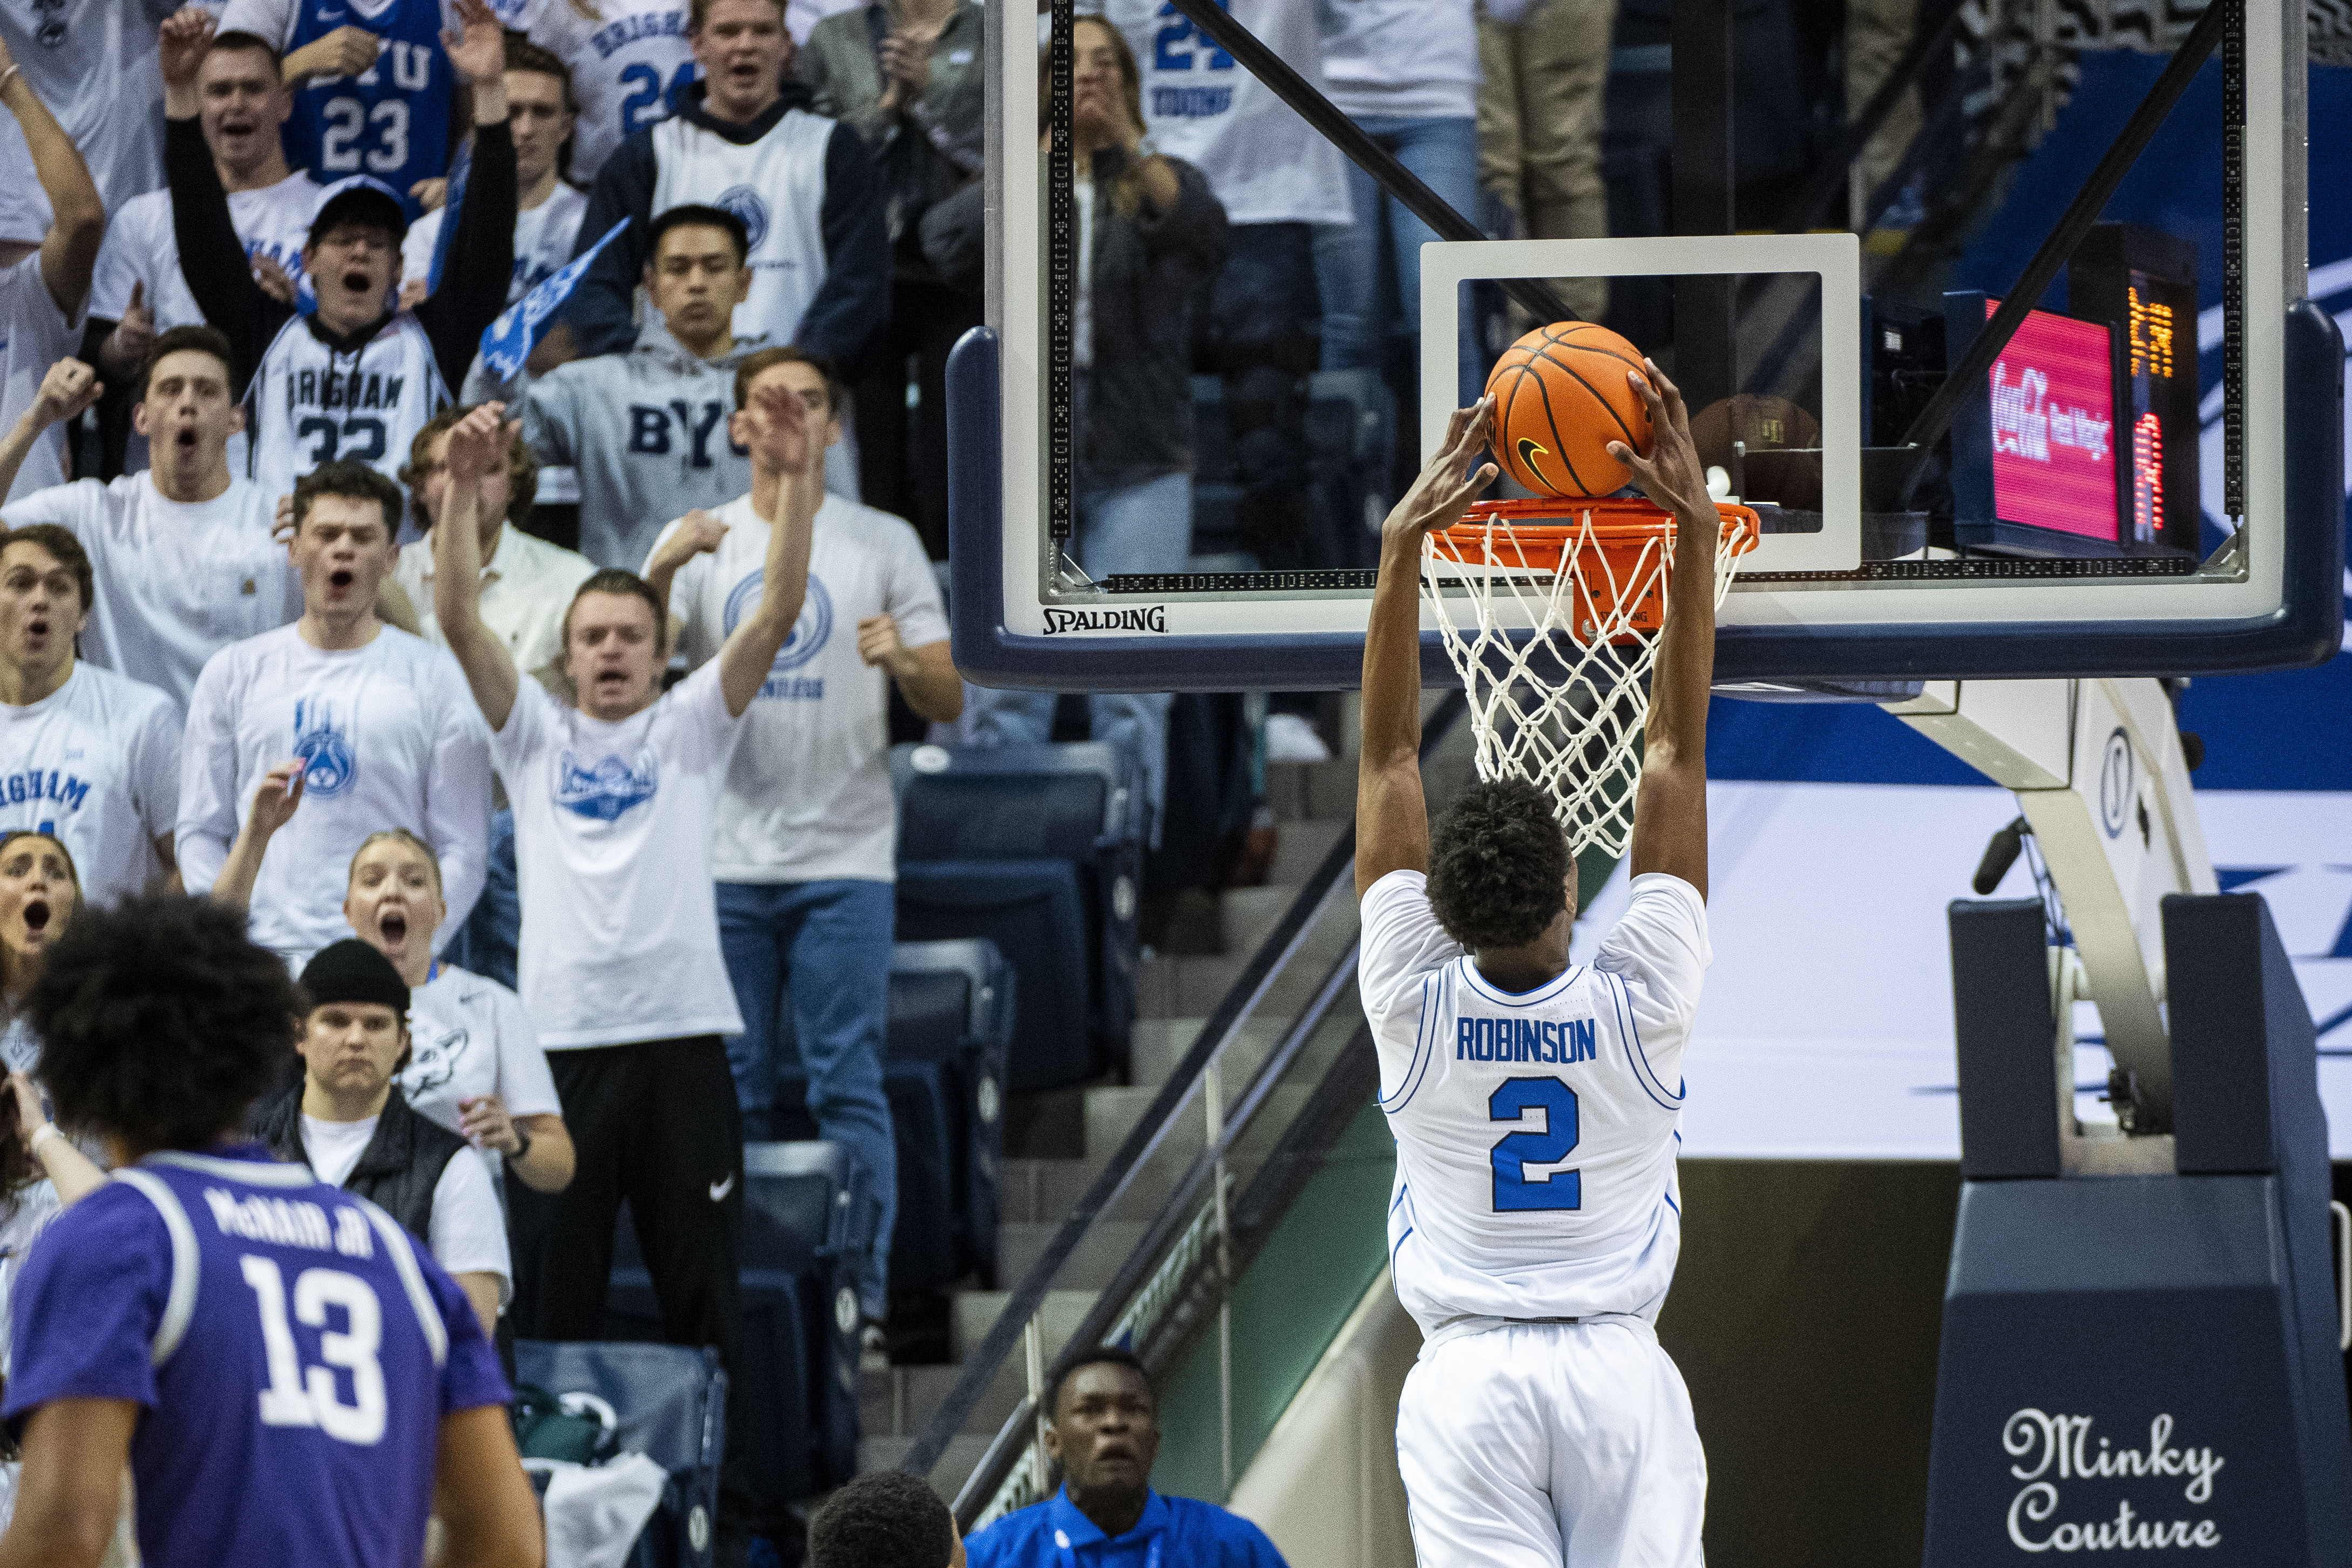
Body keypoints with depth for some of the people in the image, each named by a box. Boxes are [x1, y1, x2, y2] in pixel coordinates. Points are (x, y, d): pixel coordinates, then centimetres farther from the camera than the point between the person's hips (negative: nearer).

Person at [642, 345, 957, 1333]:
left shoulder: (885, 542, 7)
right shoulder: (699, 541, 9)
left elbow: (950, 704, 5)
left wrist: (905, 662, -17)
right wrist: (660, 574, -20)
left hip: (844, 862, -1)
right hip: (725, 861, 1)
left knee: (848, 1085, -3)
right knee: (729, 1086, 5)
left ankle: (863, 1298, -1)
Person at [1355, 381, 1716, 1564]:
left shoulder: (1414, 1008, -7)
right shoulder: (1640, 1006, -9)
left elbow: (1389, 754, -3)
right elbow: (1676, 751, -7)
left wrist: (1403, 546, -2)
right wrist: (1695, 534, -5)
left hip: (1468, 1376, 0)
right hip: (1618, 1373, 0)